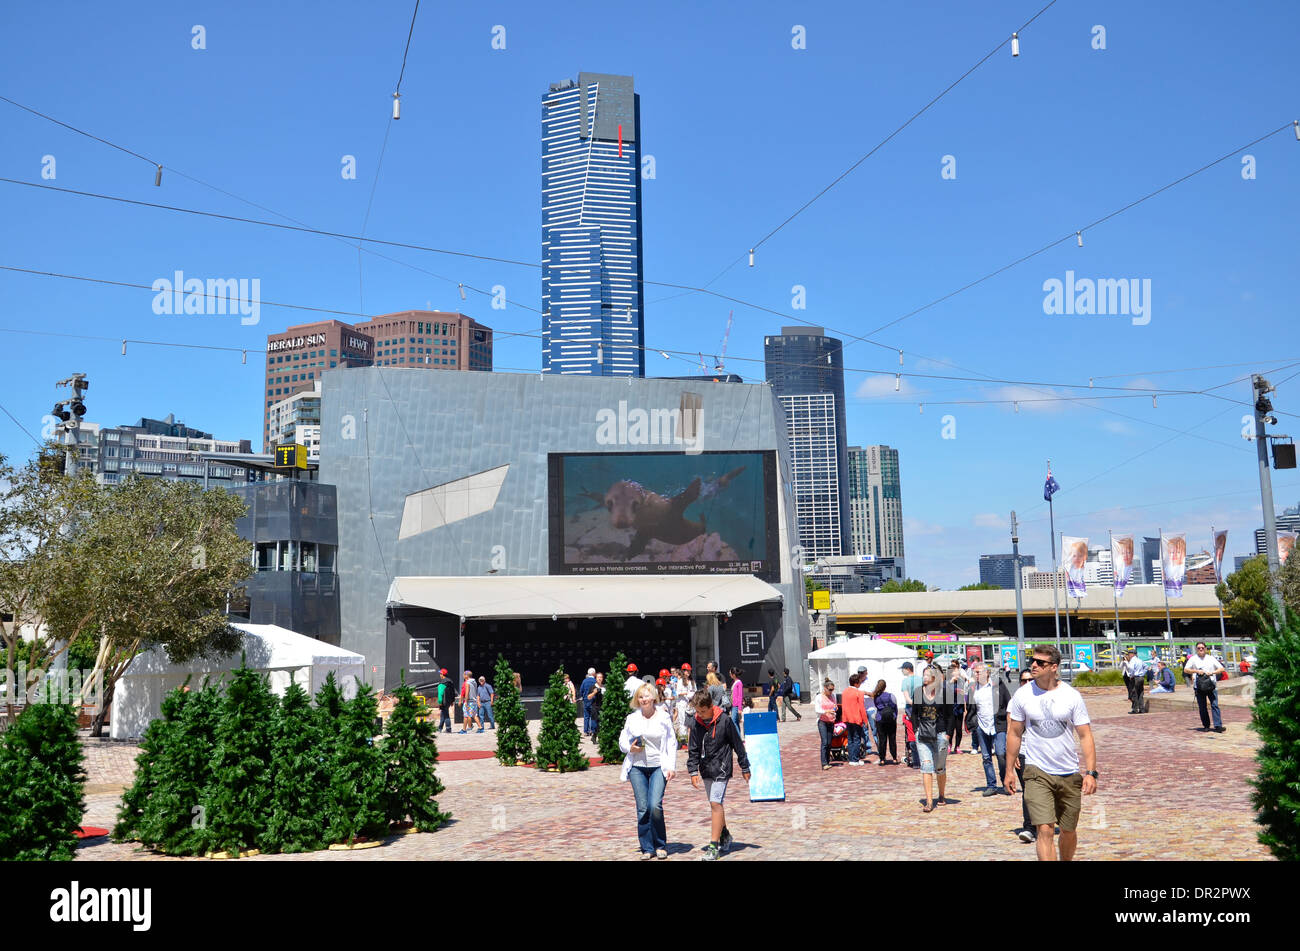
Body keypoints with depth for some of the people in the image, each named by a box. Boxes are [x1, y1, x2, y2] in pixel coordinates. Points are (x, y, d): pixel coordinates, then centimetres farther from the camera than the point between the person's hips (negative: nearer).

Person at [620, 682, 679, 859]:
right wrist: (630, 748, -8)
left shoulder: (664, 718, 3)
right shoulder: (632, 718, 7)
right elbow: (622, 740, 14)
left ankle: (661, 846, 5)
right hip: (637, 768, 2)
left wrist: (671, 767, -2)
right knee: (642, 808, 0)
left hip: (658, 767, -2)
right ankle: (647, 848, 12)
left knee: (655, 806, -14)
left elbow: (672, 743, 5)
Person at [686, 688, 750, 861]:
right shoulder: (695, 723, 2)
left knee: (715, 803, -14)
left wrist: (745, 768, 2)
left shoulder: (724, 720, -12)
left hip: (721, 769, -6)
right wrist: (693, 771, 1)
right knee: (715, 804, 16)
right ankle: (725, 835, 35)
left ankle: (714, 847, -13)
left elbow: (738, 744, -3)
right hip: (706, 770, 6)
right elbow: (693, 749, 9)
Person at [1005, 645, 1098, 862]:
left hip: (1069, 774, 1)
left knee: (1069, 832, 14)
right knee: (1045, 830, -14)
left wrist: (1091, 772, -10)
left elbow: (1085, 736, -1)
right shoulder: (1022, 694, -2)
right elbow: (1014, 733, 5)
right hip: (1037, 772, -1)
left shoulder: (1072, 695, -4)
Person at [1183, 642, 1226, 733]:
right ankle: (1206, 726, 9)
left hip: (1211, 685, 0)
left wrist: (1212, 672, -7)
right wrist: (1196, 671, -10)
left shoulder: (1211, 658, 12)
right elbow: (1185, 670, 4)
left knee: (1214, 705, -9)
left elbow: (1221, 668, 9)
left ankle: (1218, 725, -11)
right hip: (1199, 687, 0)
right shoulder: (1193, 659, 9)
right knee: (1202, 707, 2)